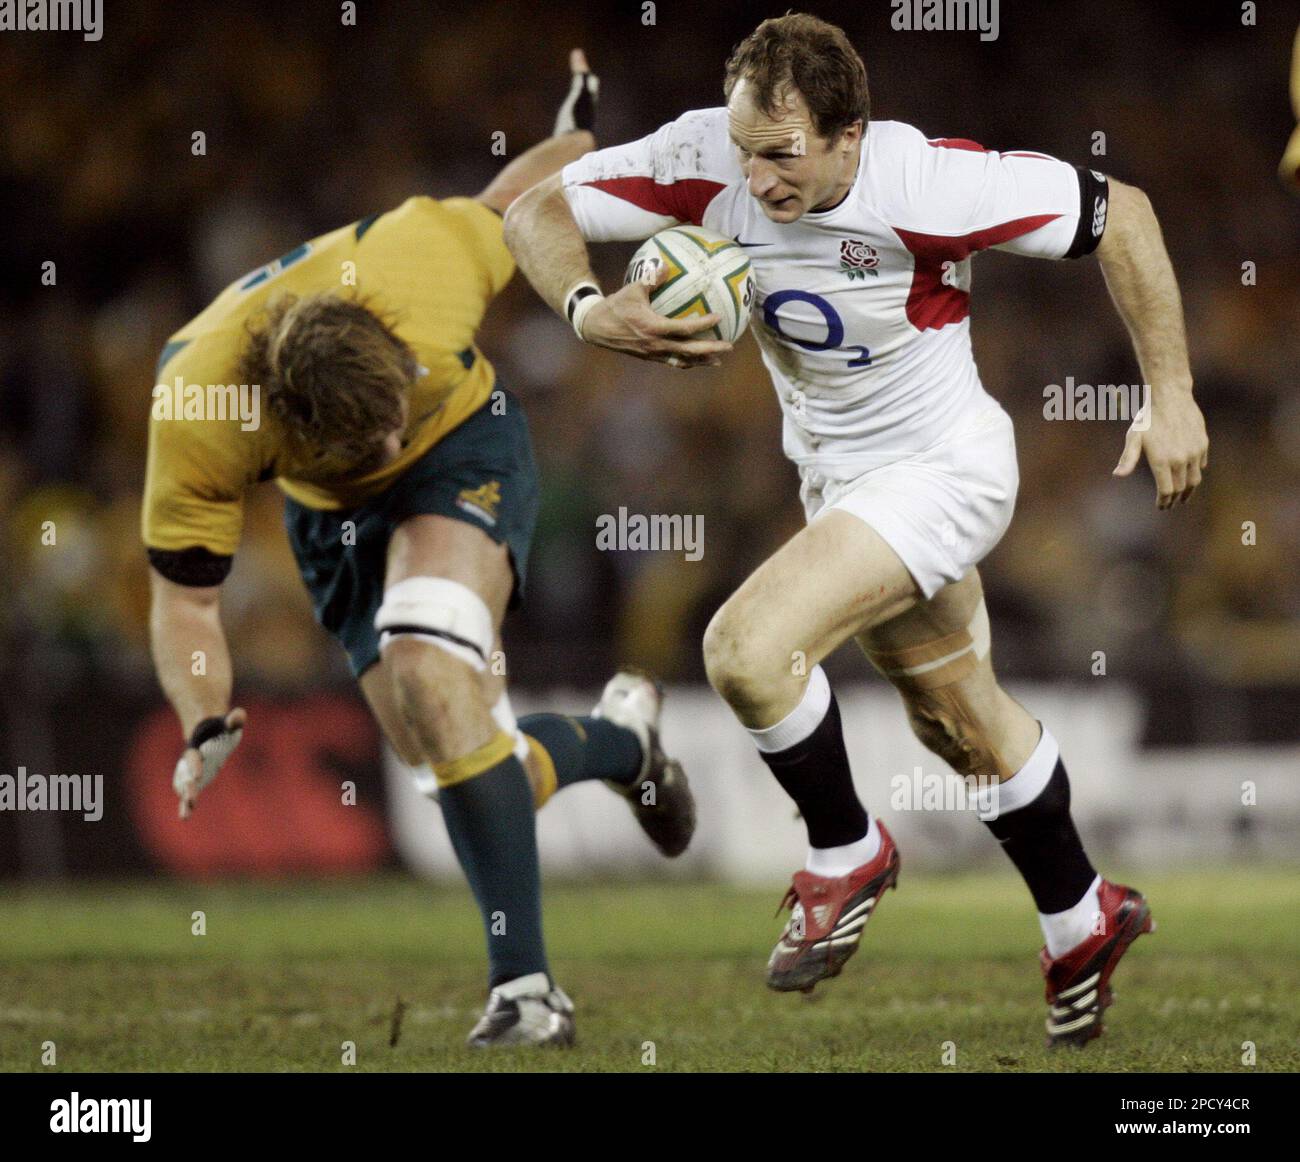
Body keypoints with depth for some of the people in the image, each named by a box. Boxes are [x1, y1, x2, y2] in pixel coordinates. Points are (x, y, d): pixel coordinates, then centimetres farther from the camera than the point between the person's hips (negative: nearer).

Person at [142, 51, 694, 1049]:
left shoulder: (426, 258, -37)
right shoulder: (195, 418, -34)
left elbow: (505, 207, -12)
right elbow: (185, 595, -23)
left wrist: (579, 138, 3)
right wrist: (206, 731, -36)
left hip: (465, 443, -2)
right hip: (331, 519, 2)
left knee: (423, 674, -29)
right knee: (453, 756, -5)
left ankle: (525, 985, -27)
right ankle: (622, 738, 30)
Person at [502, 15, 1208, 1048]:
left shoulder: (928, 186, -31)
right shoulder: (706, 160, -19)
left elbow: (1118, 213, -19)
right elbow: (537, 212, -13)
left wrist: (1171, 397, -17)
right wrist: (591, 311, -34)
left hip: (941, 468, -6)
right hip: (833, 475, 6)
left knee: (747, 647, -24)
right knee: (963, 721, 21)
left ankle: (846, 855, 2)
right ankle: (1083, 919, 43)